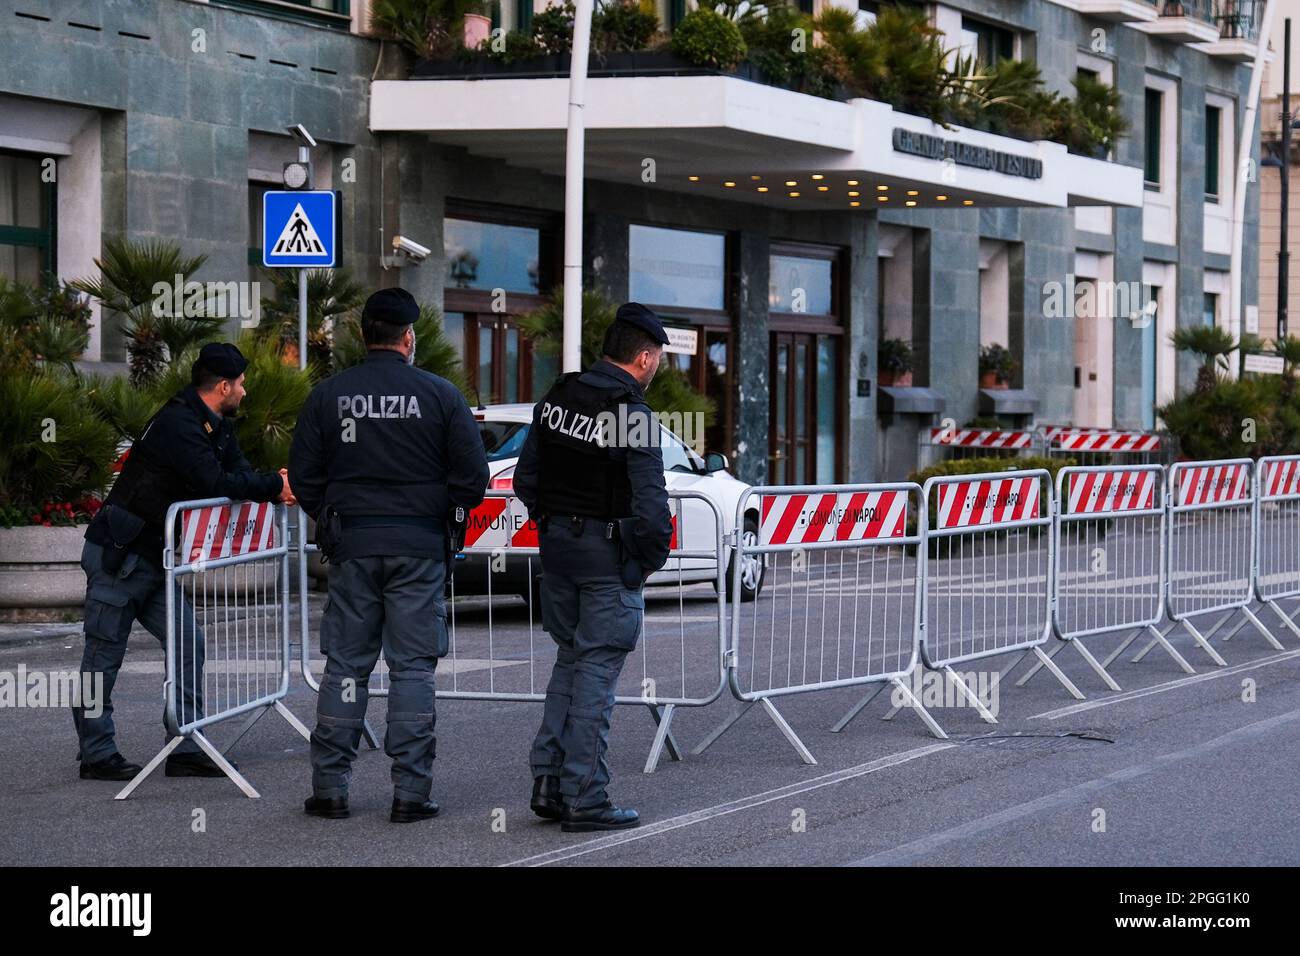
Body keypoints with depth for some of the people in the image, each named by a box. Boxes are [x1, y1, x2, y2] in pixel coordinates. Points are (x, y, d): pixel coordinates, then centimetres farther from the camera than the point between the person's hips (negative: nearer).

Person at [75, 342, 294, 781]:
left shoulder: (215, 426, 10)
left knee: (187, 643, 3)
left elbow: (238, 473, 7)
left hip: (154, 559, 10)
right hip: (116, 555, -10)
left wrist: (272, 484, -14)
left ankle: (186, 749, 6)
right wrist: (274, 485, -20)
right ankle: (96, 755, 8)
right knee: (104, 655, 0)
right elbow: (216, 485, -29)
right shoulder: (178, 424, -21)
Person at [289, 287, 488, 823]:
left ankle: (330, 787, 7)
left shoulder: (328, 395, 1)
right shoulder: (440, 395, -4)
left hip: (351, 545, 2)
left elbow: (302, 476, 2)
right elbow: (473, 476, -5)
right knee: (412, 668, 3)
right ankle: (410, 791, 0)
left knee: (345, 664, 8)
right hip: (419, 547, -1)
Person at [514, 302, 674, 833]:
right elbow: (650, 504, -20)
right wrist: (652, 557, -5)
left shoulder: (557, 398, 5)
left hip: (557, 546, 7)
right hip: (610, 555, -7)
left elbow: (525, 479, 10)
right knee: (596, 670, -2)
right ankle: (583, 798, 0)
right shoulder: (633, 414, -17)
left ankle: (548, 782, 13)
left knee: (569, 659, 18)